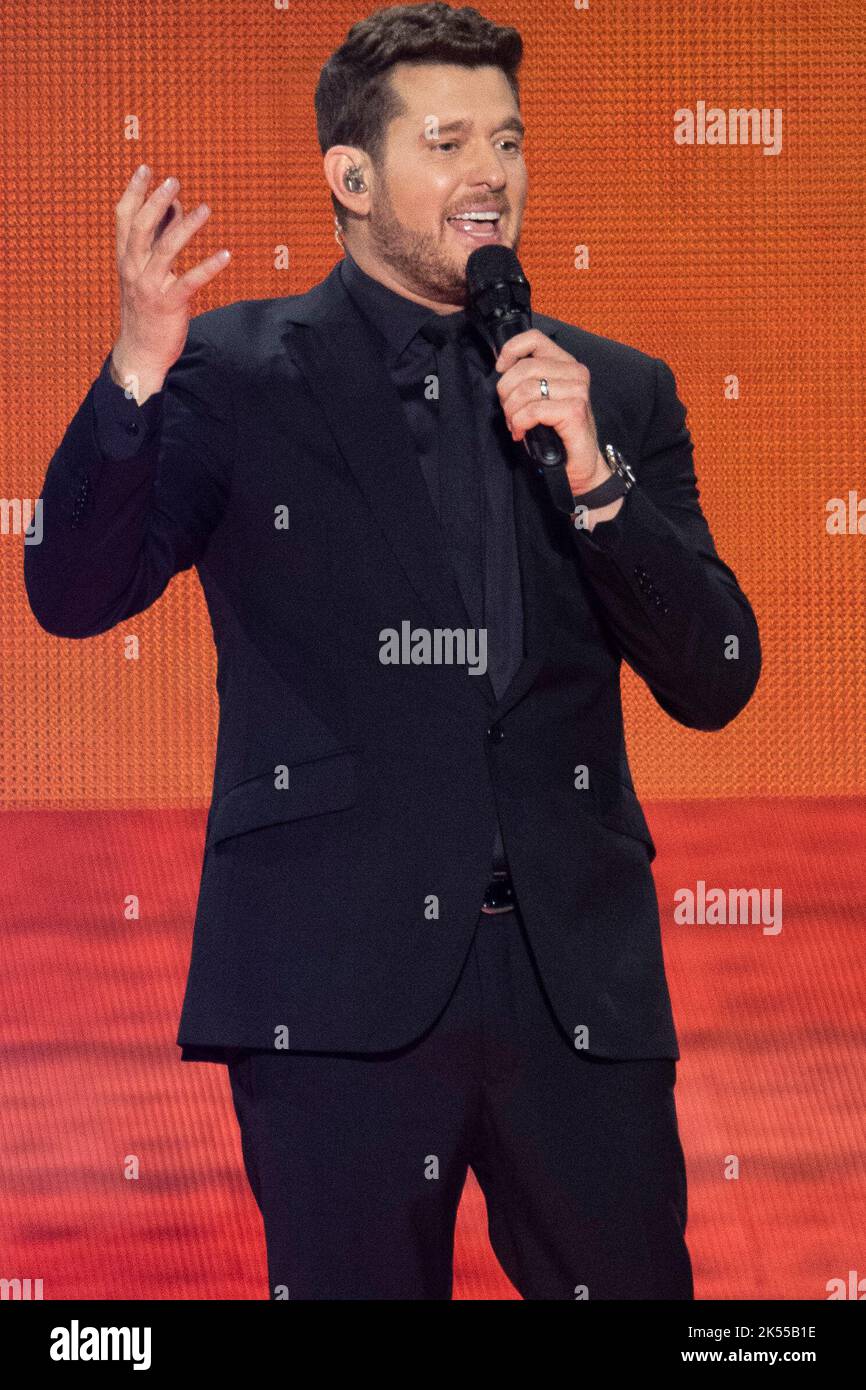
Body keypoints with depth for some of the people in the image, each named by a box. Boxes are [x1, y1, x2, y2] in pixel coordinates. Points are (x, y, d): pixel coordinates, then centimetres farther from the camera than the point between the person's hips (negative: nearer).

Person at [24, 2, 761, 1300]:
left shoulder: (616, 395, 13)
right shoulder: (233, 373, 4)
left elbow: (715, 682, 7)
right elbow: (76, 593, -7)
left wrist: (590, 475, -8)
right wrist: (139, 367, -22)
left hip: (578, 978, 3)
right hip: (342, 978, -3)